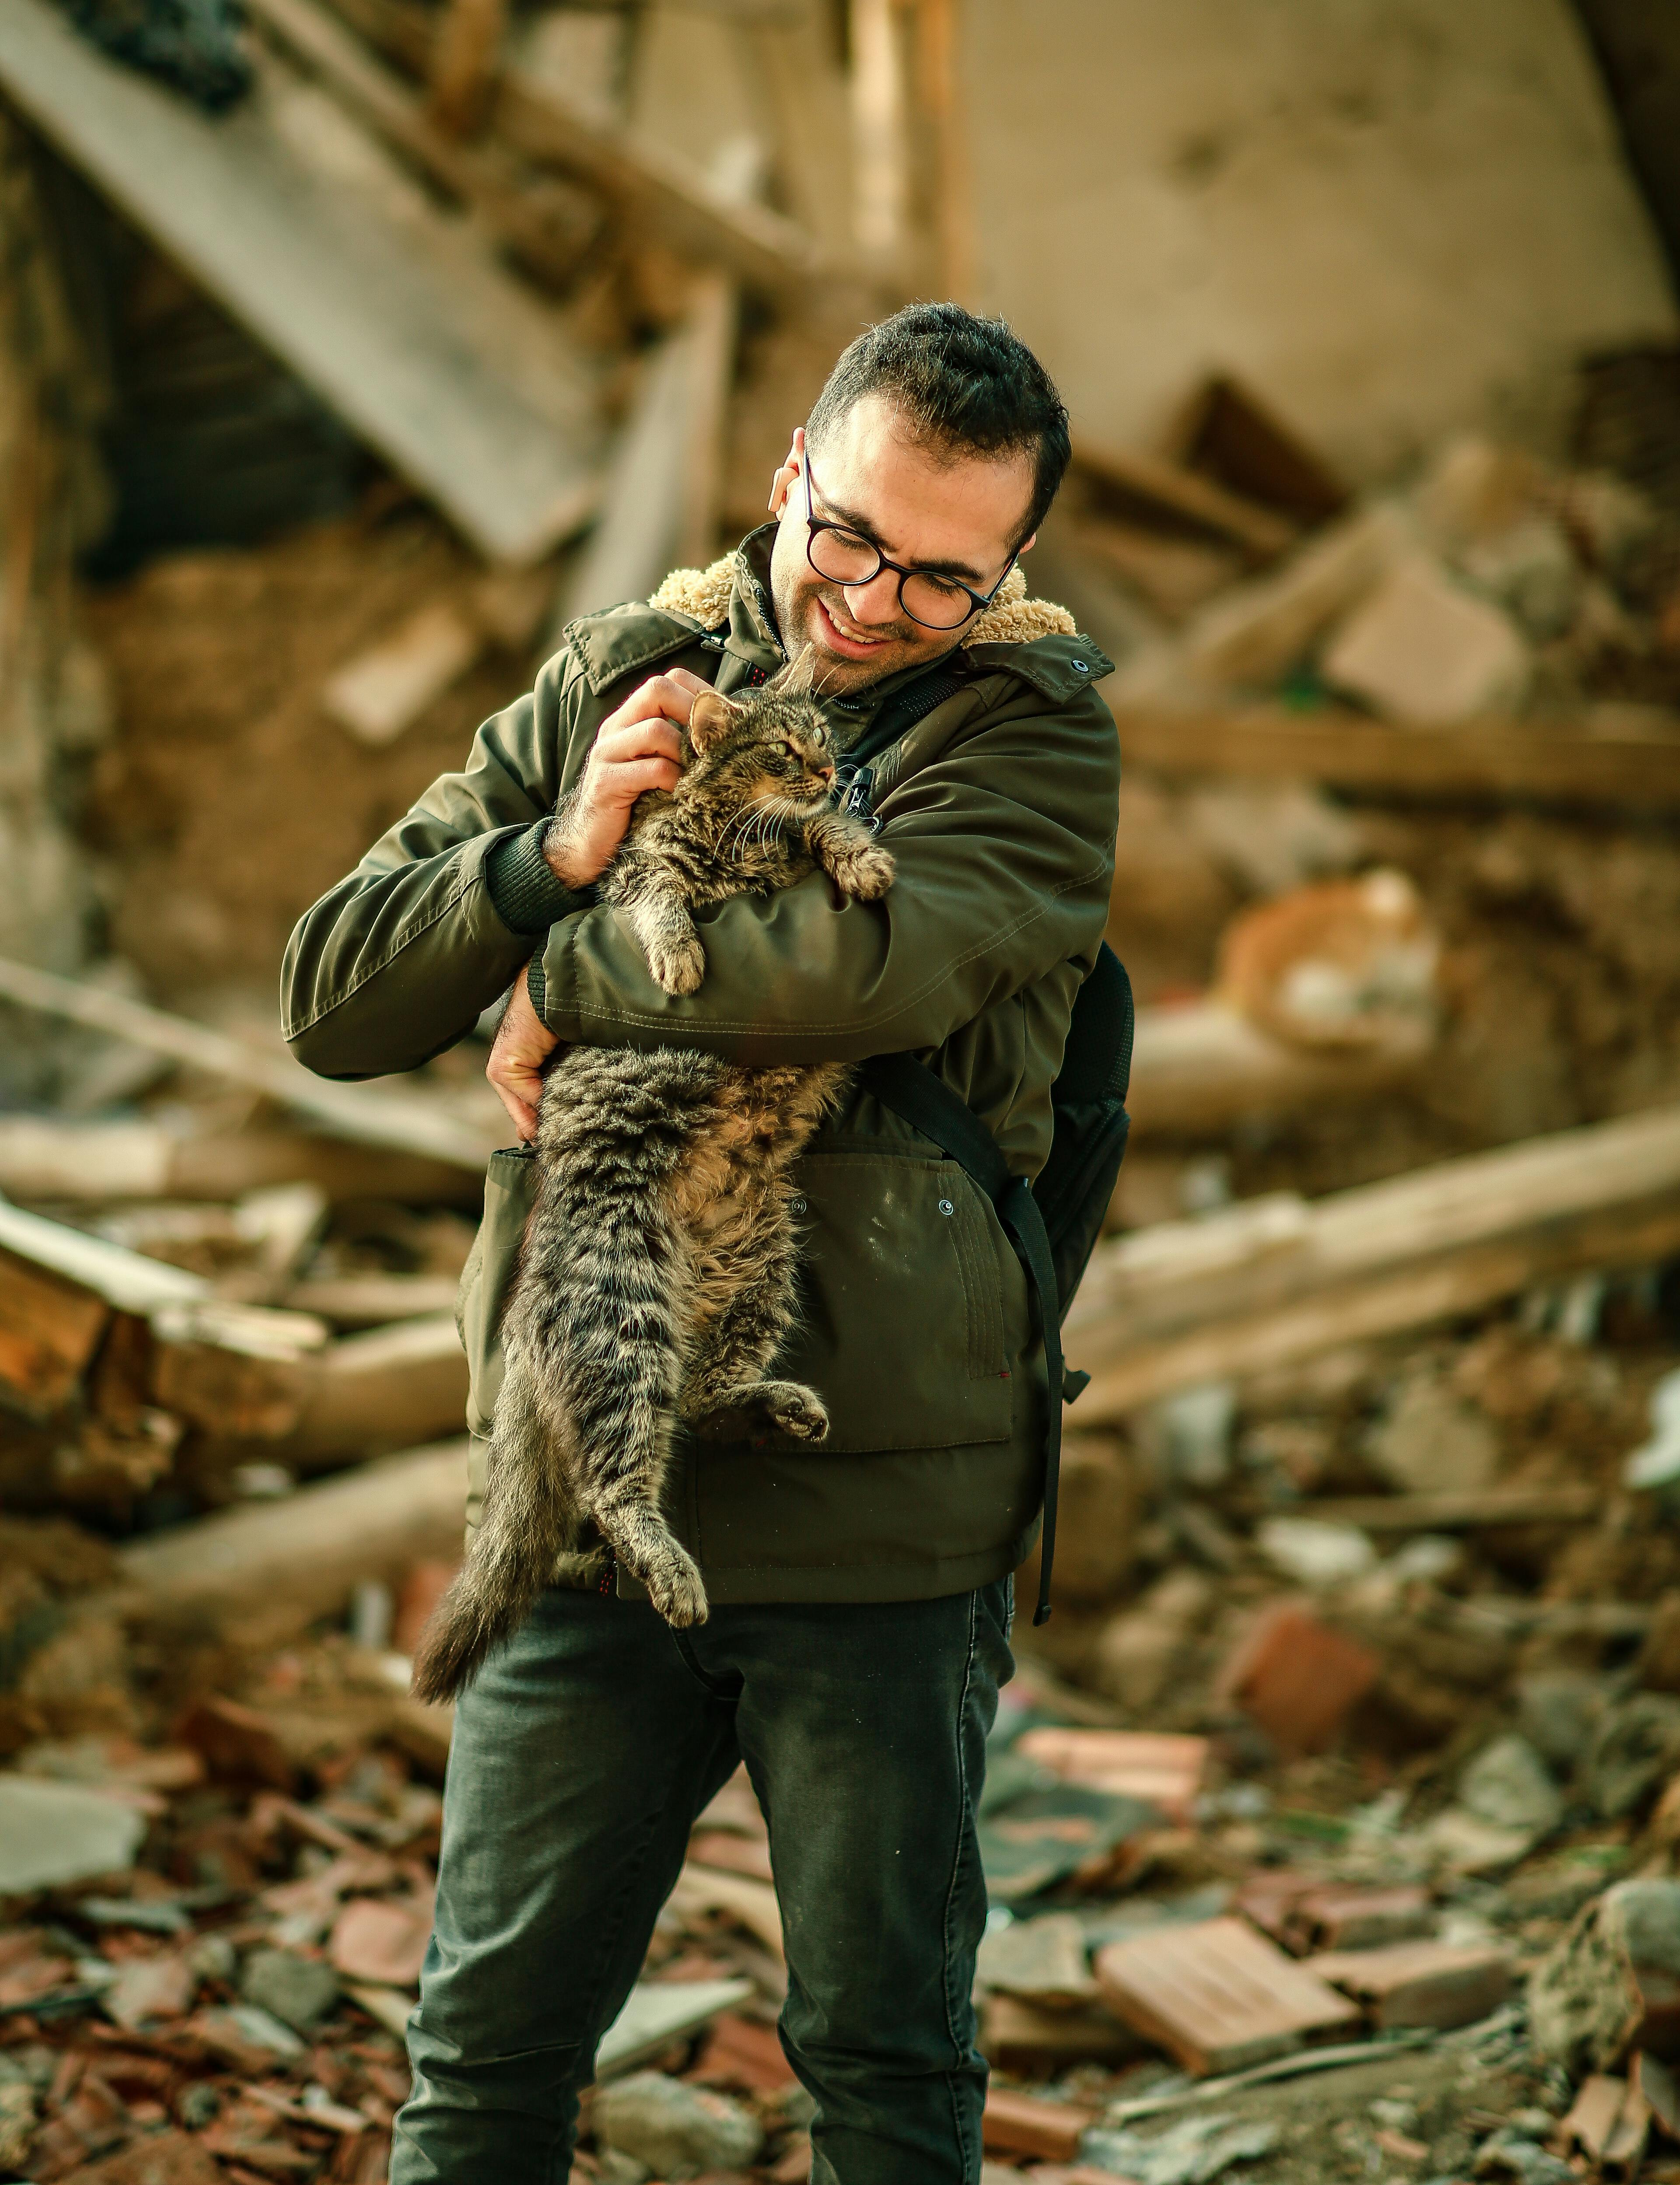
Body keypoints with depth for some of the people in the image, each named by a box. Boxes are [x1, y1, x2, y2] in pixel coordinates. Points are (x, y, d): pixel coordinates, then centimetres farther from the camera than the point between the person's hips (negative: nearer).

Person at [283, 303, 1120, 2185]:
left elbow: (875, 961, -26)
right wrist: (555, 855, -12)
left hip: (884, 1511, -3)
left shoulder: (1033, 729, -3)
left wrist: (563, 984, -13)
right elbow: (332, 1000, 5)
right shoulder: (621, 679, 9)